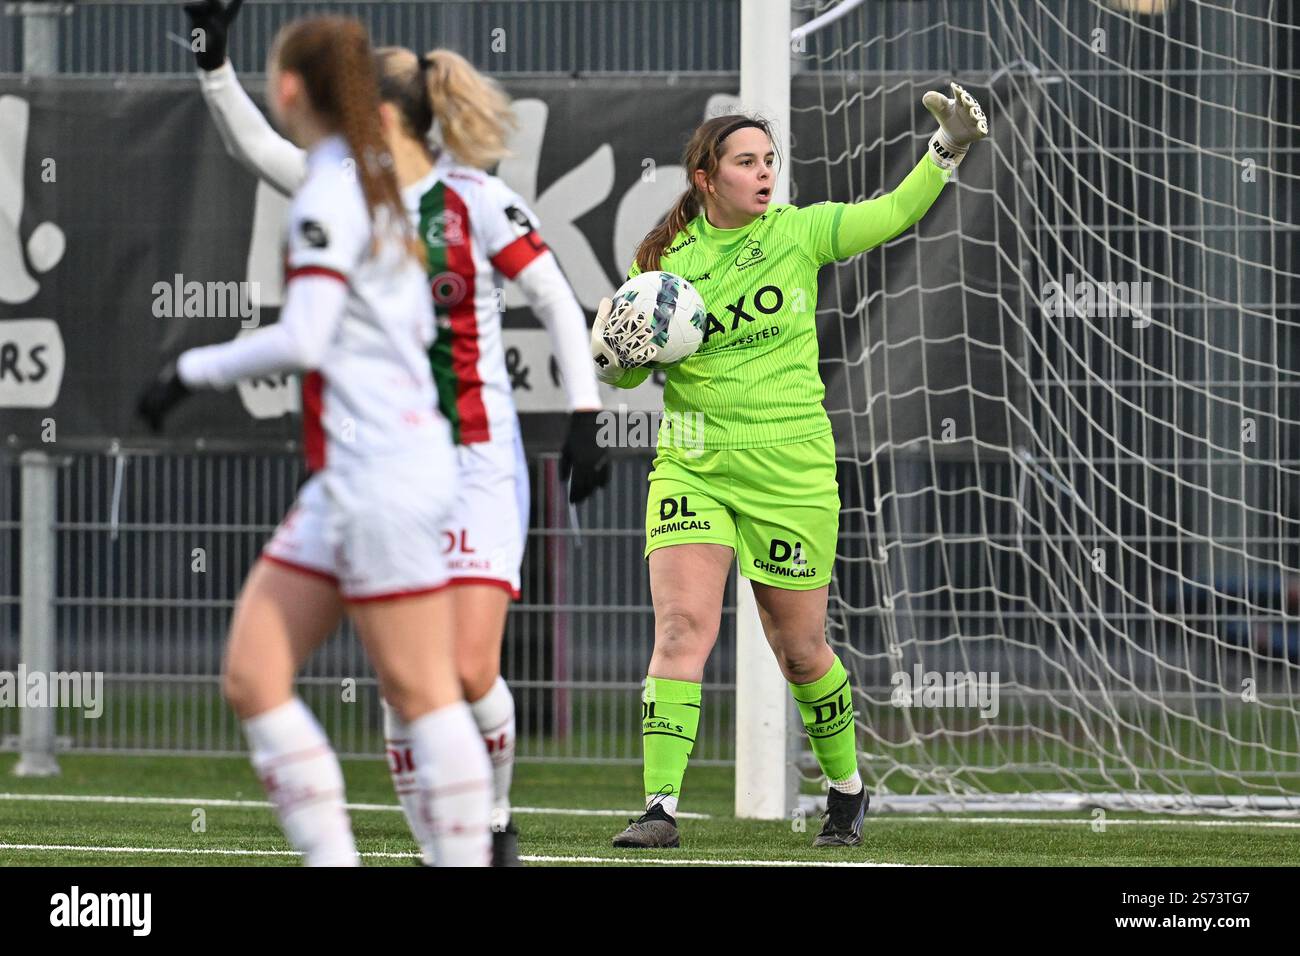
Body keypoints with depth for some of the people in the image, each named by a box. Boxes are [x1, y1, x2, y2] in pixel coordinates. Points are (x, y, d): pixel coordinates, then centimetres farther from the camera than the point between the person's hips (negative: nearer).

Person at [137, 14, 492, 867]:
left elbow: (303, 341, -20)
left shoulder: (329, 194, -12)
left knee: (419, 688, -8)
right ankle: (331, 860, 2)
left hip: (380, 473, -10)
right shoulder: (377, 182, 16)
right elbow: (419, 323, 21)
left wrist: (192, 372, -9)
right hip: (348, 480, 10)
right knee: (254, 675, 5)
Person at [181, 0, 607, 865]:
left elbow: (561, 307, -6)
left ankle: (495, 819, 12)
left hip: (478, 466, -5)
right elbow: (255, 145, 11)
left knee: (471, 672, -13)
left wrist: (585, 422, -11)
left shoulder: (477, 201, -7)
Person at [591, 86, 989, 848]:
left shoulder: (798, 232, 1)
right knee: (683, 626, -16)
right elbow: (626, 372, 12)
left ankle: (848, 786, 33)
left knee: (800, 649, 8)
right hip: (692, 465, 0)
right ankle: (660, 808, -18)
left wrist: (950, 149, -17)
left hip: (791, 470, 0)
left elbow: (895, 212, -3)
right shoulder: (665, 257, 3)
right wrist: (616, 353, -10)